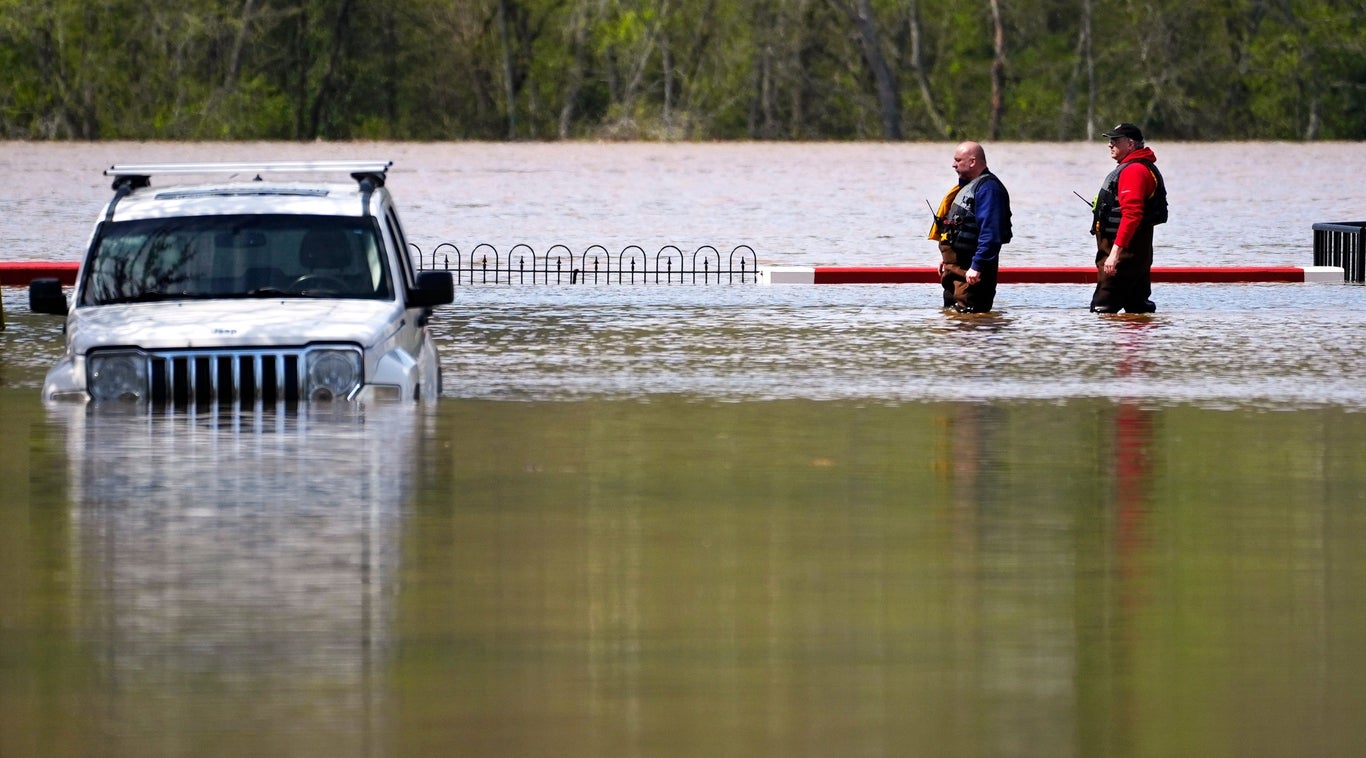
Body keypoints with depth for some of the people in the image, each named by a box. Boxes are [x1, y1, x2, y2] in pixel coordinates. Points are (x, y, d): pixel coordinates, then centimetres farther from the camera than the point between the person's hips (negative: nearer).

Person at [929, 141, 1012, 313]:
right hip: (955, 265, 11)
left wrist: (977, 266, -29)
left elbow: (990, 234, -26)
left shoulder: (988, 188, -18)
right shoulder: (966, 186, 16)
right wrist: (946, 257, 27)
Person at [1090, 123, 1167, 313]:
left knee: (1102, 308, -14)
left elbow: (1131, 215, -27)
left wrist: (1115, 253, -31)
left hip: (1125, 250, -11)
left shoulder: (1133, 170, -16)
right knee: (1139, 307, 14)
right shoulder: (1142, 167, 20)